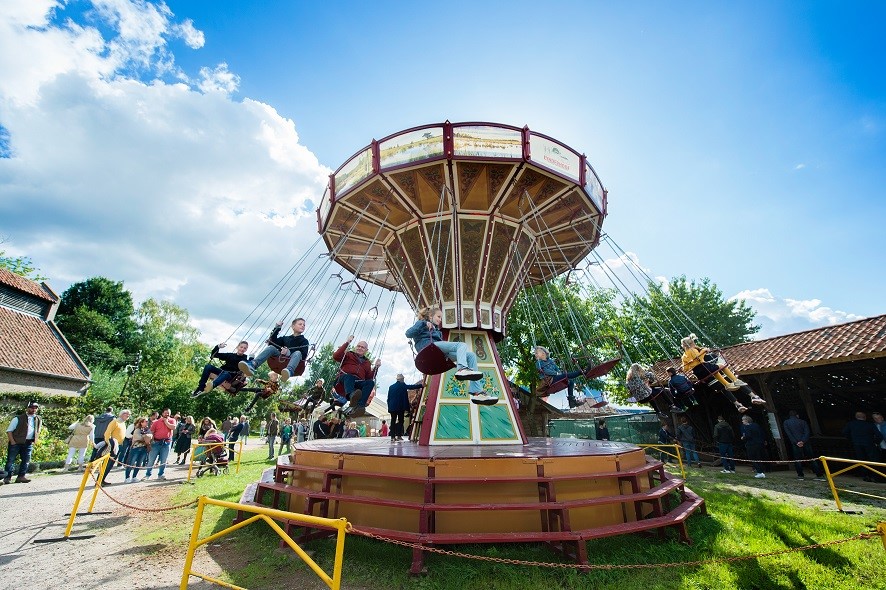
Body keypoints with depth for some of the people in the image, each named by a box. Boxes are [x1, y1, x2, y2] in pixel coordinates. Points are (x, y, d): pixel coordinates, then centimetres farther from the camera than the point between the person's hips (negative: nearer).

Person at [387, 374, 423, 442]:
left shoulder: (391, 387, 12)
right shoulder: (402, 385, -3)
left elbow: (388, 398, 12)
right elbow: (411, 387, -14)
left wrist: (389, 407, 16)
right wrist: (421, 385, -14)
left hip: (392, 407, 5)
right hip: (400, 407, -5)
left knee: (393, 422, 5)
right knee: (400, 421, 3)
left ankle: (392, 437, 1)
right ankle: (399, 436, -3)